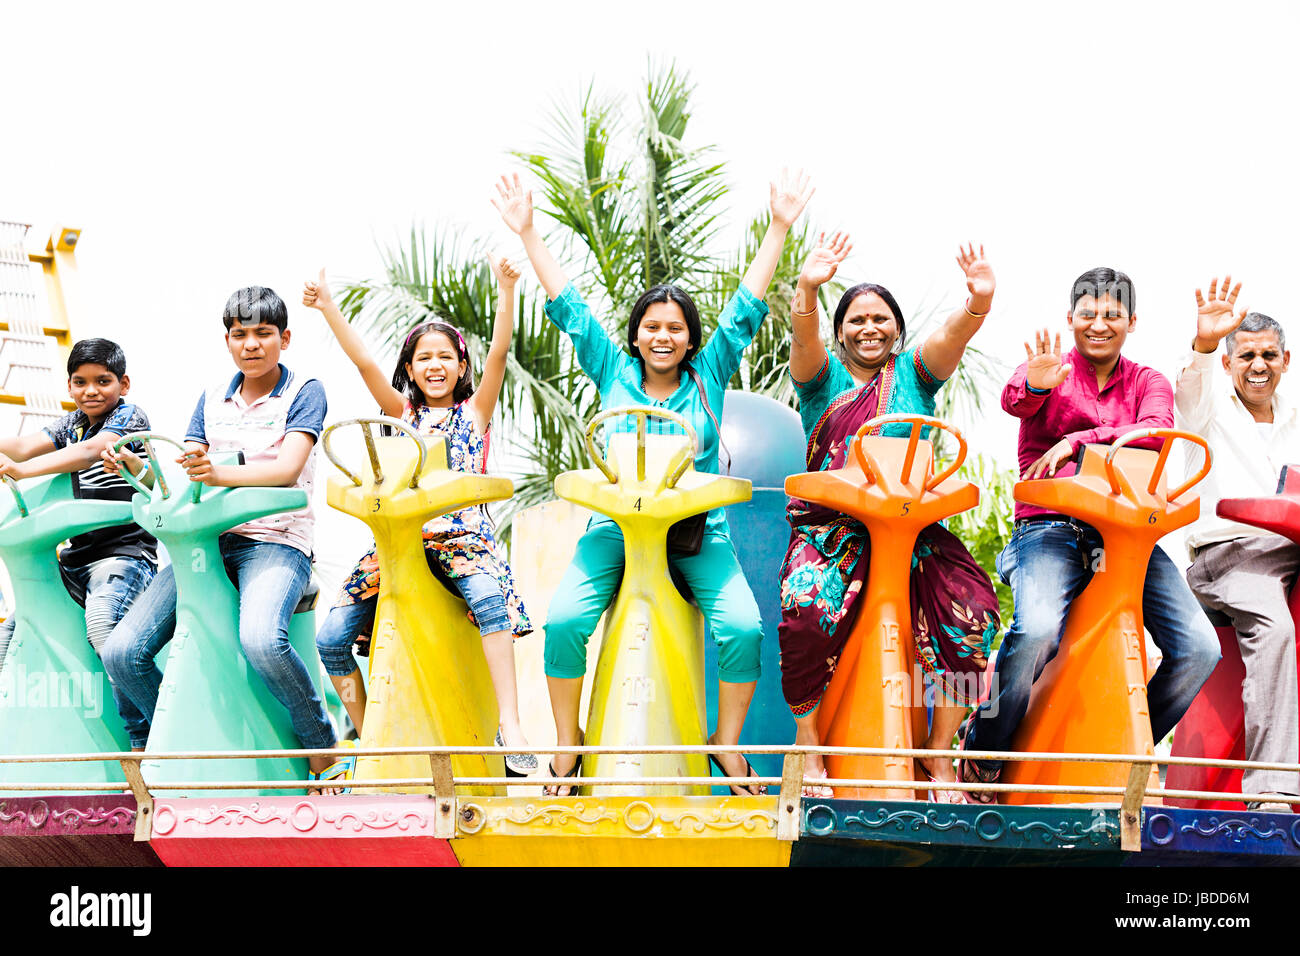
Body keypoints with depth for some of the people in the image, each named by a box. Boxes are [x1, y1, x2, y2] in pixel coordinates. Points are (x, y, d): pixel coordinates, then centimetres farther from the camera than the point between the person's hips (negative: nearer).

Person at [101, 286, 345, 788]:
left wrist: (220, 473, -31)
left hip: (276, 542, -5)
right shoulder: (212, 399, 19)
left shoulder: (304, 391, 4)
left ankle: (324, 752, -15)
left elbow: (287, 469, -12)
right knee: (122, 652, -12)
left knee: (261, 638, -37)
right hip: (208, 540, 5)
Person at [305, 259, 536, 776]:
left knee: (489, 597, -37)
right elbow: (363, 361, 8)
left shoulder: (475, 411, 14)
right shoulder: (402, 413, 19)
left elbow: (499, 353, 0)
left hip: (462, 534, -3)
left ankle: (509, 726, -38)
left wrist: (505, 291, -13)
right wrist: (327, 306, -3)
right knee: (331, 639, -11)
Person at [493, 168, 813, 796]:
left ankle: (726, 742, 0)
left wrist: (778, 228, 3)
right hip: (617, 527, 0)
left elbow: (746, 308, 6)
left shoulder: (709, 376, 8)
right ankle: (567, 742, -3)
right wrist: (528, 235, 8)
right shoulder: (614, 373, 9)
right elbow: (568, 307, 9)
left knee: (743, 626, -23)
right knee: (564, 619, -24)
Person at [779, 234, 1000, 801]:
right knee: (808, 609, -30)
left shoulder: (914, 373, 13)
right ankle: (808, 739, -7)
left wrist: (979, 301, -29)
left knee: (972, 611, -22)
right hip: (832, 525, -1)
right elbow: (804, 337, -11)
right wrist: (807, 290, -32)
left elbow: (953, 335, -7)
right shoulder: (823, 376, 11)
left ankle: (939, 750, -5)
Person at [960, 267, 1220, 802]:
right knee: (1038, 631, -33)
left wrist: (1076, 441, -19)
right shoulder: (1052, 368, 9)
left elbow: (1156, 432, -5)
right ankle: (982, 754, -9)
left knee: (1199, 647, -14)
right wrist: (1034, 385, -41)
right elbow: (1014, 400, -16)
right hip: (1049, 528, -4)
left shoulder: (1148, 383, 18)